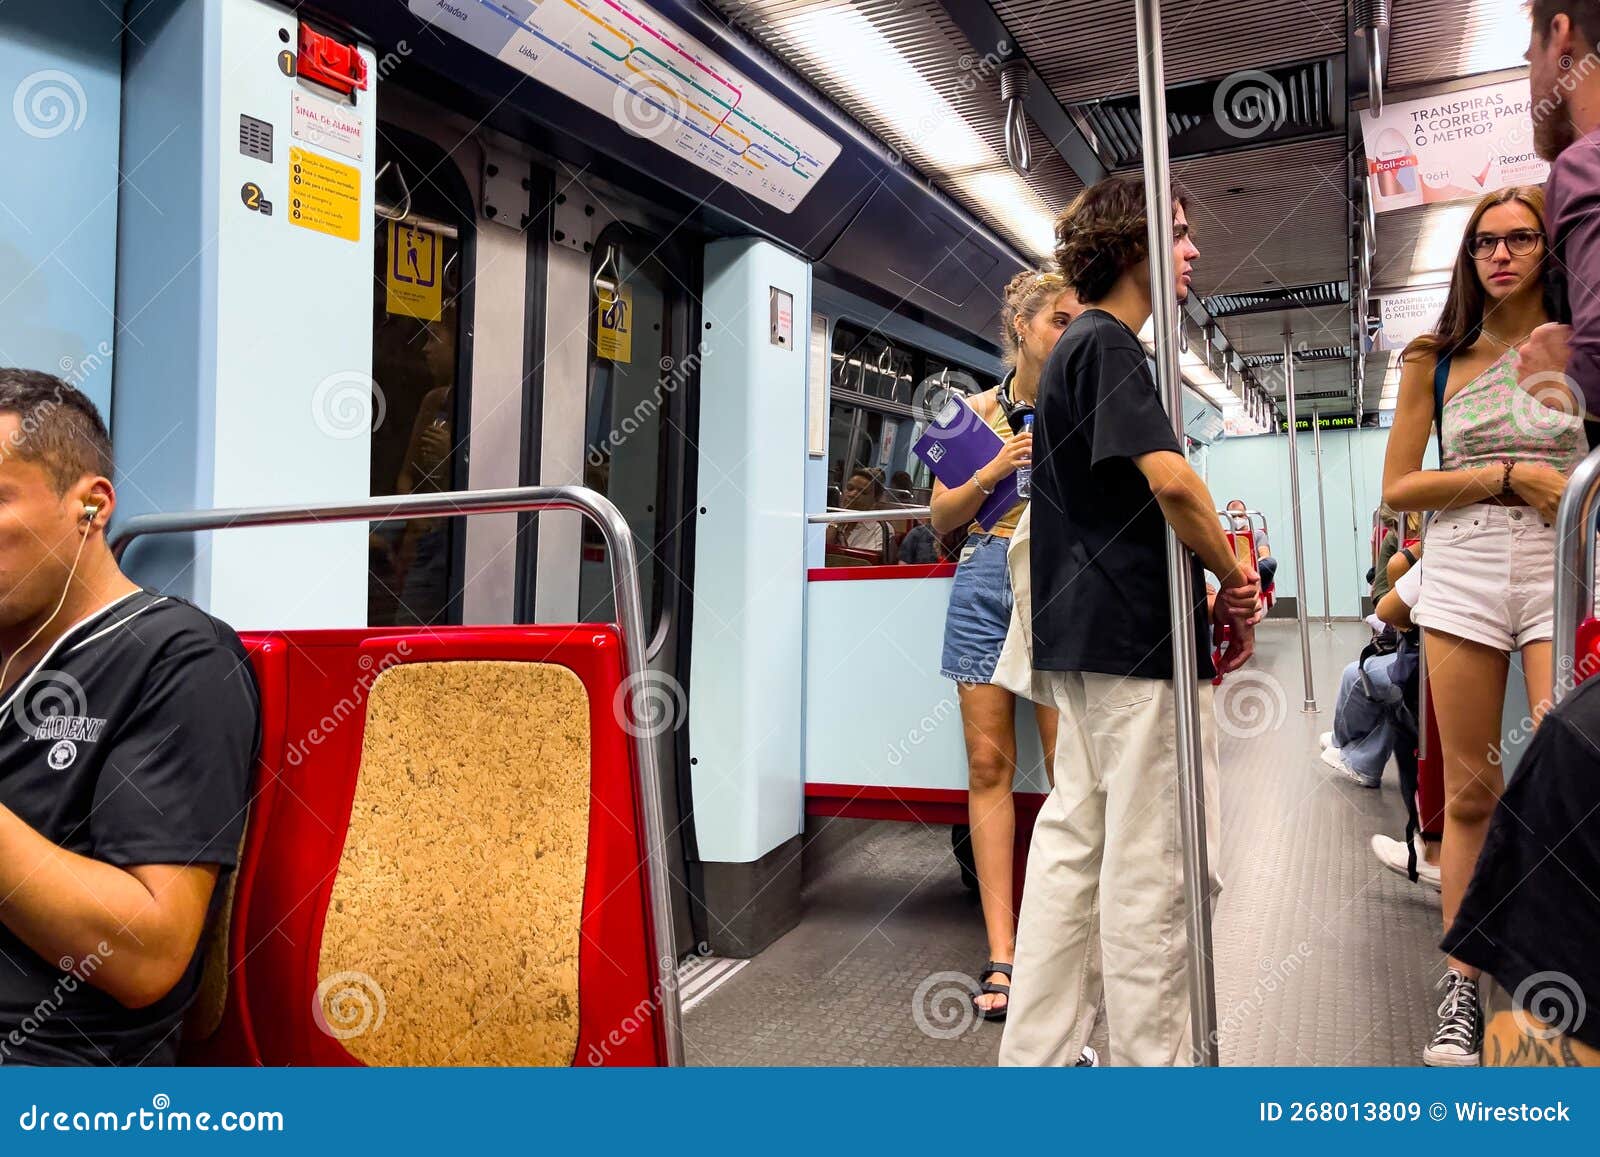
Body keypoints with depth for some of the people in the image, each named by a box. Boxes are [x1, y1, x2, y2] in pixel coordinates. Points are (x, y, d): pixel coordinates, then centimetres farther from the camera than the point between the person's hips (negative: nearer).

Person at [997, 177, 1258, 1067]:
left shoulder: (1079, 347, 20)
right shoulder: (1109, 344, -10)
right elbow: (1170, 479, -25)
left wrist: (1206, 593, 13)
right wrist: (1236, 577, -9)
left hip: (1085, 631, 10)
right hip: (1139, 636, -10)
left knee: (1073, 842, 13)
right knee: (1150, 862, -1)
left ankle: (1039, 1051, 23)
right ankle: (1154, 1054, 12)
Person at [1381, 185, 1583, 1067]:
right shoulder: (1437, 361, 9)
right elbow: (1397, 488, 4)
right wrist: (1509, 477, -6)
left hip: (1563, 575, -1)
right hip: (1462, 579, 1)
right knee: (1471, 792, 5)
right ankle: (1462, 984, 15)